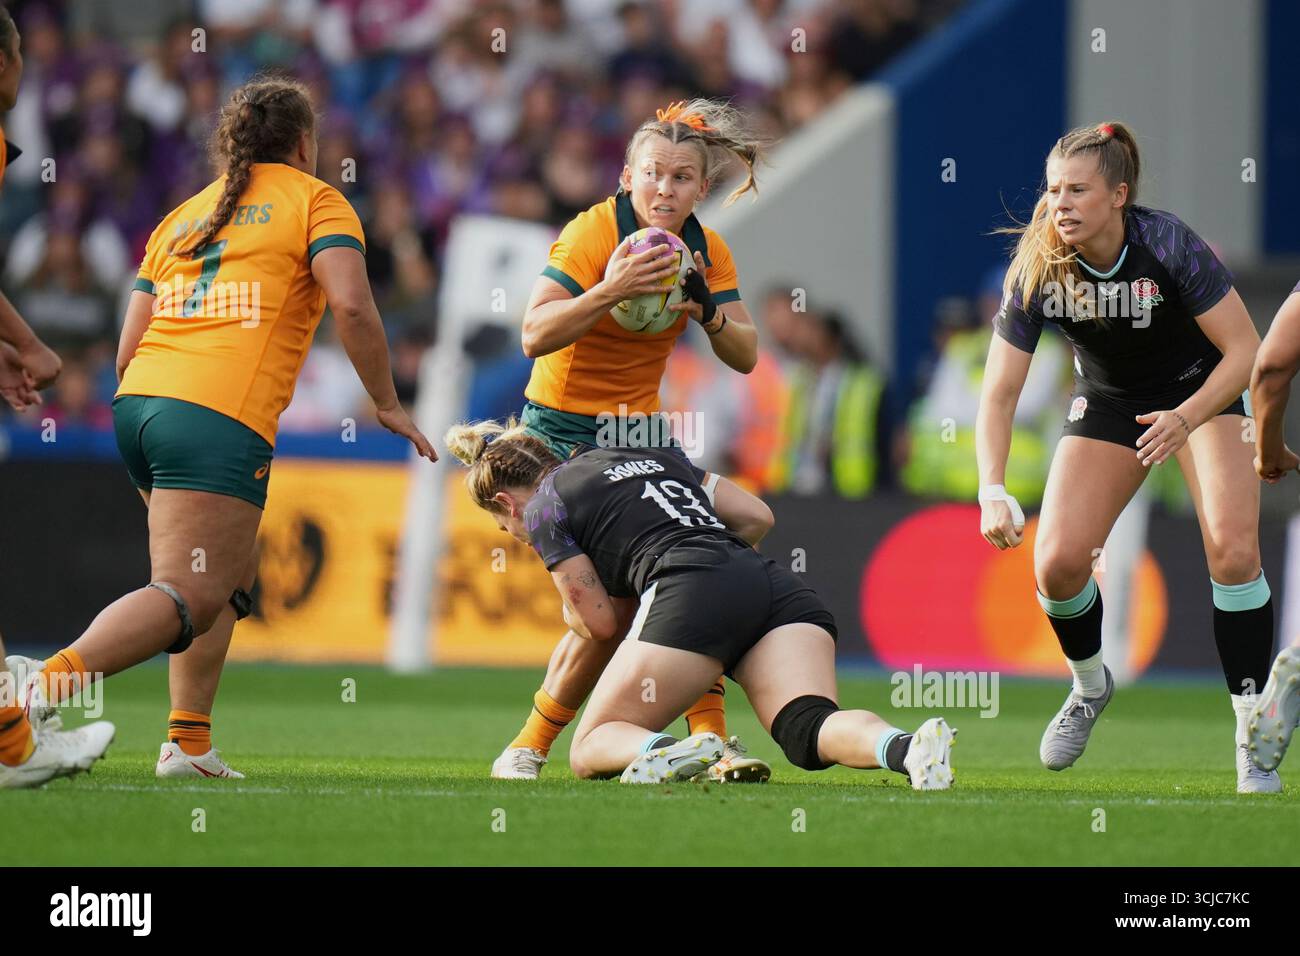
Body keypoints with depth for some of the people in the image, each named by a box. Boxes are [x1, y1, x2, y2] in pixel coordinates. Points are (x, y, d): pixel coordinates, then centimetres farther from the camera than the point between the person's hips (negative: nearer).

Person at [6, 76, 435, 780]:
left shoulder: (182, 216, 26)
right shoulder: (314, 200, 10)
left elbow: (128, 350, 21)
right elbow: (351, 304, -6)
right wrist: (387, 405, 3)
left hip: (138, 403, 7)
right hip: (223, 418, -7)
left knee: (230, 579, 22)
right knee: (190, 597, -14)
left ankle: (190, 741, 12)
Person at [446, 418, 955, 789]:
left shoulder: (545, 510, 16)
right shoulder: (644, 452, 35)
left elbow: (599, 624, 12)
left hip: (692, 592, -6)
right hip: (776, 583, 6)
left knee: (591, 749, 7)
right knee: (811, 730, -13)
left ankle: (671, 753, -29)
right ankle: (907, 746, -48)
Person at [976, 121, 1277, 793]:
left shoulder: (1168, 246, -29)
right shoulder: (1037, 270, -22)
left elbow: (1244, 349, -23)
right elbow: (999, 392, -20)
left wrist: (1185, 418, -39)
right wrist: (992, 490, -34)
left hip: (1205, 390, -3)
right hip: (1108, 402, 3)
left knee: (1232, 549, -23)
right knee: (1058, 563, -12)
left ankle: (1253, 736, -12)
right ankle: (1089, 687, 20)